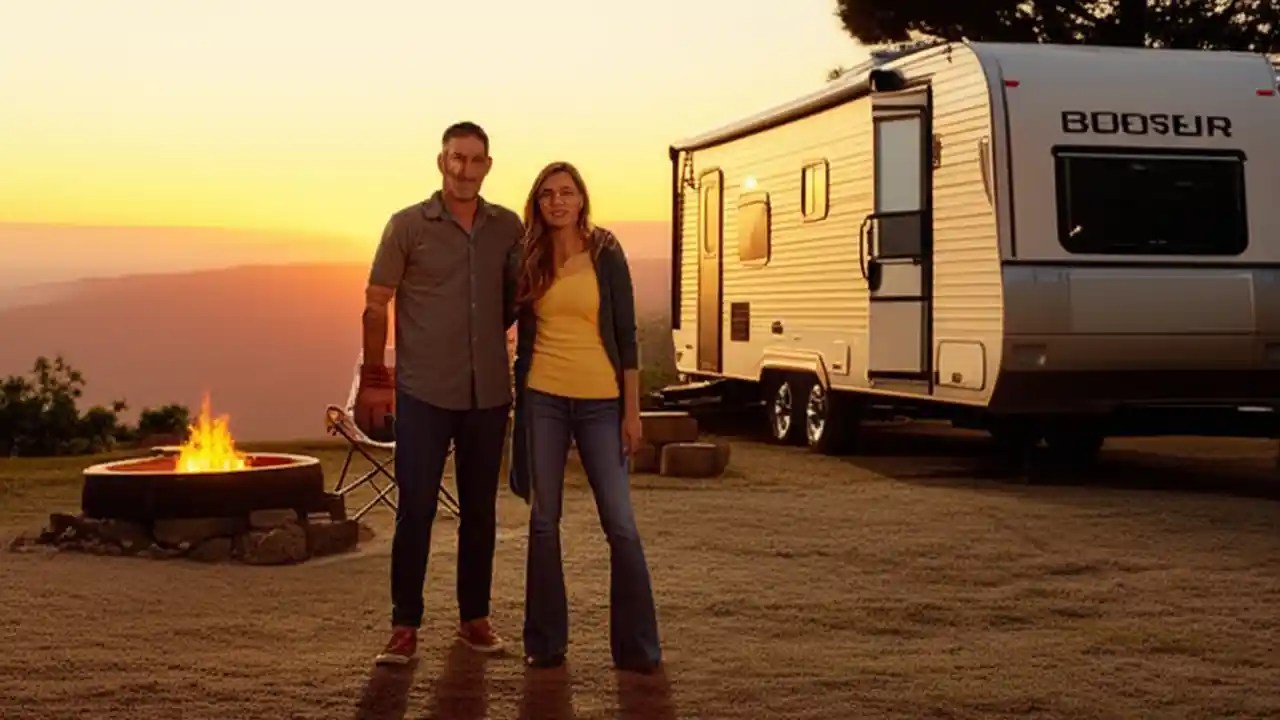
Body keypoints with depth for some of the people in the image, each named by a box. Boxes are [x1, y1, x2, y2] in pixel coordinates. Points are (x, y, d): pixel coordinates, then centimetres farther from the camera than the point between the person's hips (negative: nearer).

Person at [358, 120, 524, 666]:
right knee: (415, 510, -2)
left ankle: (475, 617, 22)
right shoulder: (408, 225, -2)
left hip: (488, 395, 3)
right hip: (424, 394, -3)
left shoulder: (508, 228, 6)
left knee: (479, 512, 10)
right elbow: (376, 305, 0)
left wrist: (493, 334, 6)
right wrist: (374, 379, -2)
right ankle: (404, 626, 7)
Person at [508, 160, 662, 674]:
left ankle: (637, 646, 6)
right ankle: (545, 641, 18)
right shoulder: (528, 261, 5)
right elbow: (506, 322, 16)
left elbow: (626, 335, -1)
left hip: (600, 401, -2)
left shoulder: (606, 255, -1)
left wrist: (632, 411, -5)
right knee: (544, 521, 7)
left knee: (620, 523, -3)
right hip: (542, 399, 2)